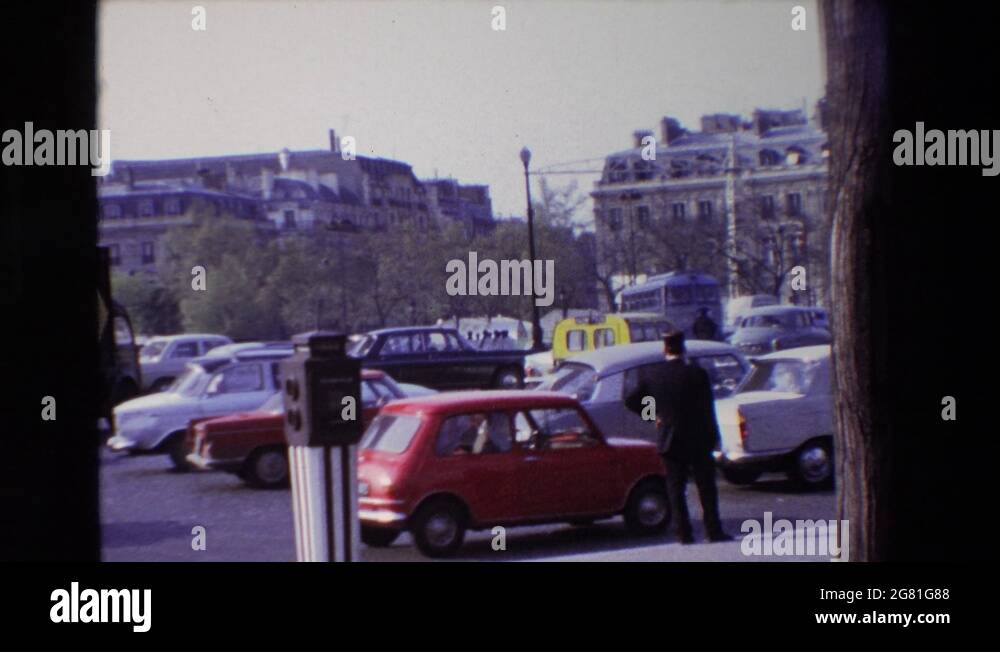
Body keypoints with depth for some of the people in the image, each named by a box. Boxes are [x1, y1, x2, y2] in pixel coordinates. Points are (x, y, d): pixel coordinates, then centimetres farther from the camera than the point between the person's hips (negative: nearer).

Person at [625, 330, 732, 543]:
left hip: (671, 441, 1)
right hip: (698, 440, -1)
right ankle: (714, 530, 5)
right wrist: (713, 437, 3)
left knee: (676, 489, 6)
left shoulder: (655, 376, -2)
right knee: (706, 487, 7)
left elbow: (631, 401, 3)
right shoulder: (697, 374, -8)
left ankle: (684, 532, 3)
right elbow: (707, 408, -5)